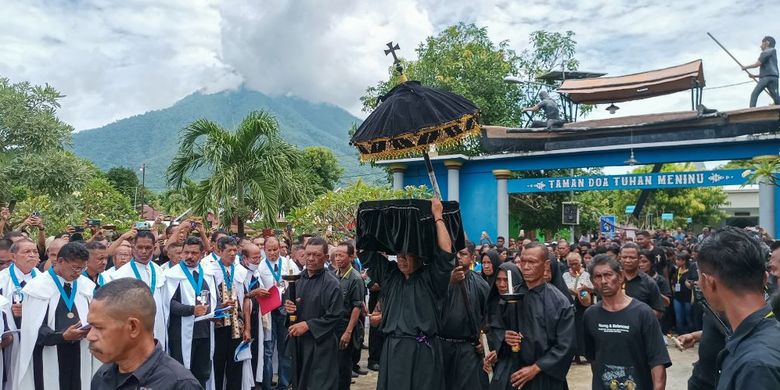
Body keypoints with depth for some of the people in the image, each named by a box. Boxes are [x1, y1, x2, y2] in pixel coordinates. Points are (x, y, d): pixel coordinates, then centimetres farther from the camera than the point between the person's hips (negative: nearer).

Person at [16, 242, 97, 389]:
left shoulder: (87, 286, 7)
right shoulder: (38, 287, -7)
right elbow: (33, 330, -11)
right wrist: (63, 336, -23)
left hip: (81, 356, 4)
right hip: (49, 358, -4)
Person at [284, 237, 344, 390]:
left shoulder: (331, 283, -13)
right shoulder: (298, 279, 6)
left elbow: (336, 316, -16)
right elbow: (289, 303, 16)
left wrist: (307, 325, -18)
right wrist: (288, 306, -8)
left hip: (320, 344, -6)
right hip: (298, 342, 6)